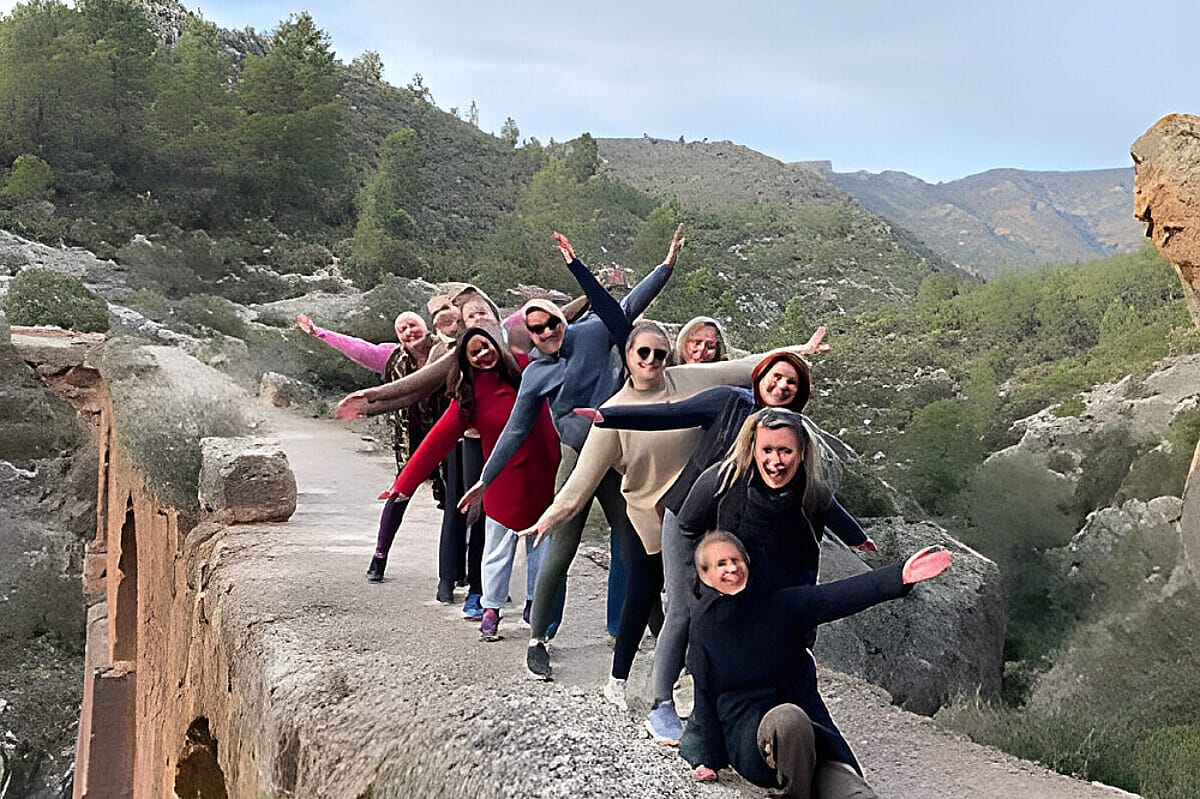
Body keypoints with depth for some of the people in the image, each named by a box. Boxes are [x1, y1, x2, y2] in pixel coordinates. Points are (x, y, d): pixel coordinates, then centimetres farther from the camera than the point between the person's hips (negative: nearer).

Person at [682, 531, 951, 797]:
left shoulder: (781, 604, 1)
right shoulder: (704, 627, 1)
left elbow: (841, 595, -13)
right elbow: (705, 694, 7)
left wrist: (900, 576, -27)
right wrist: (708, 758, 4)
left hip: (808, 727, 0)